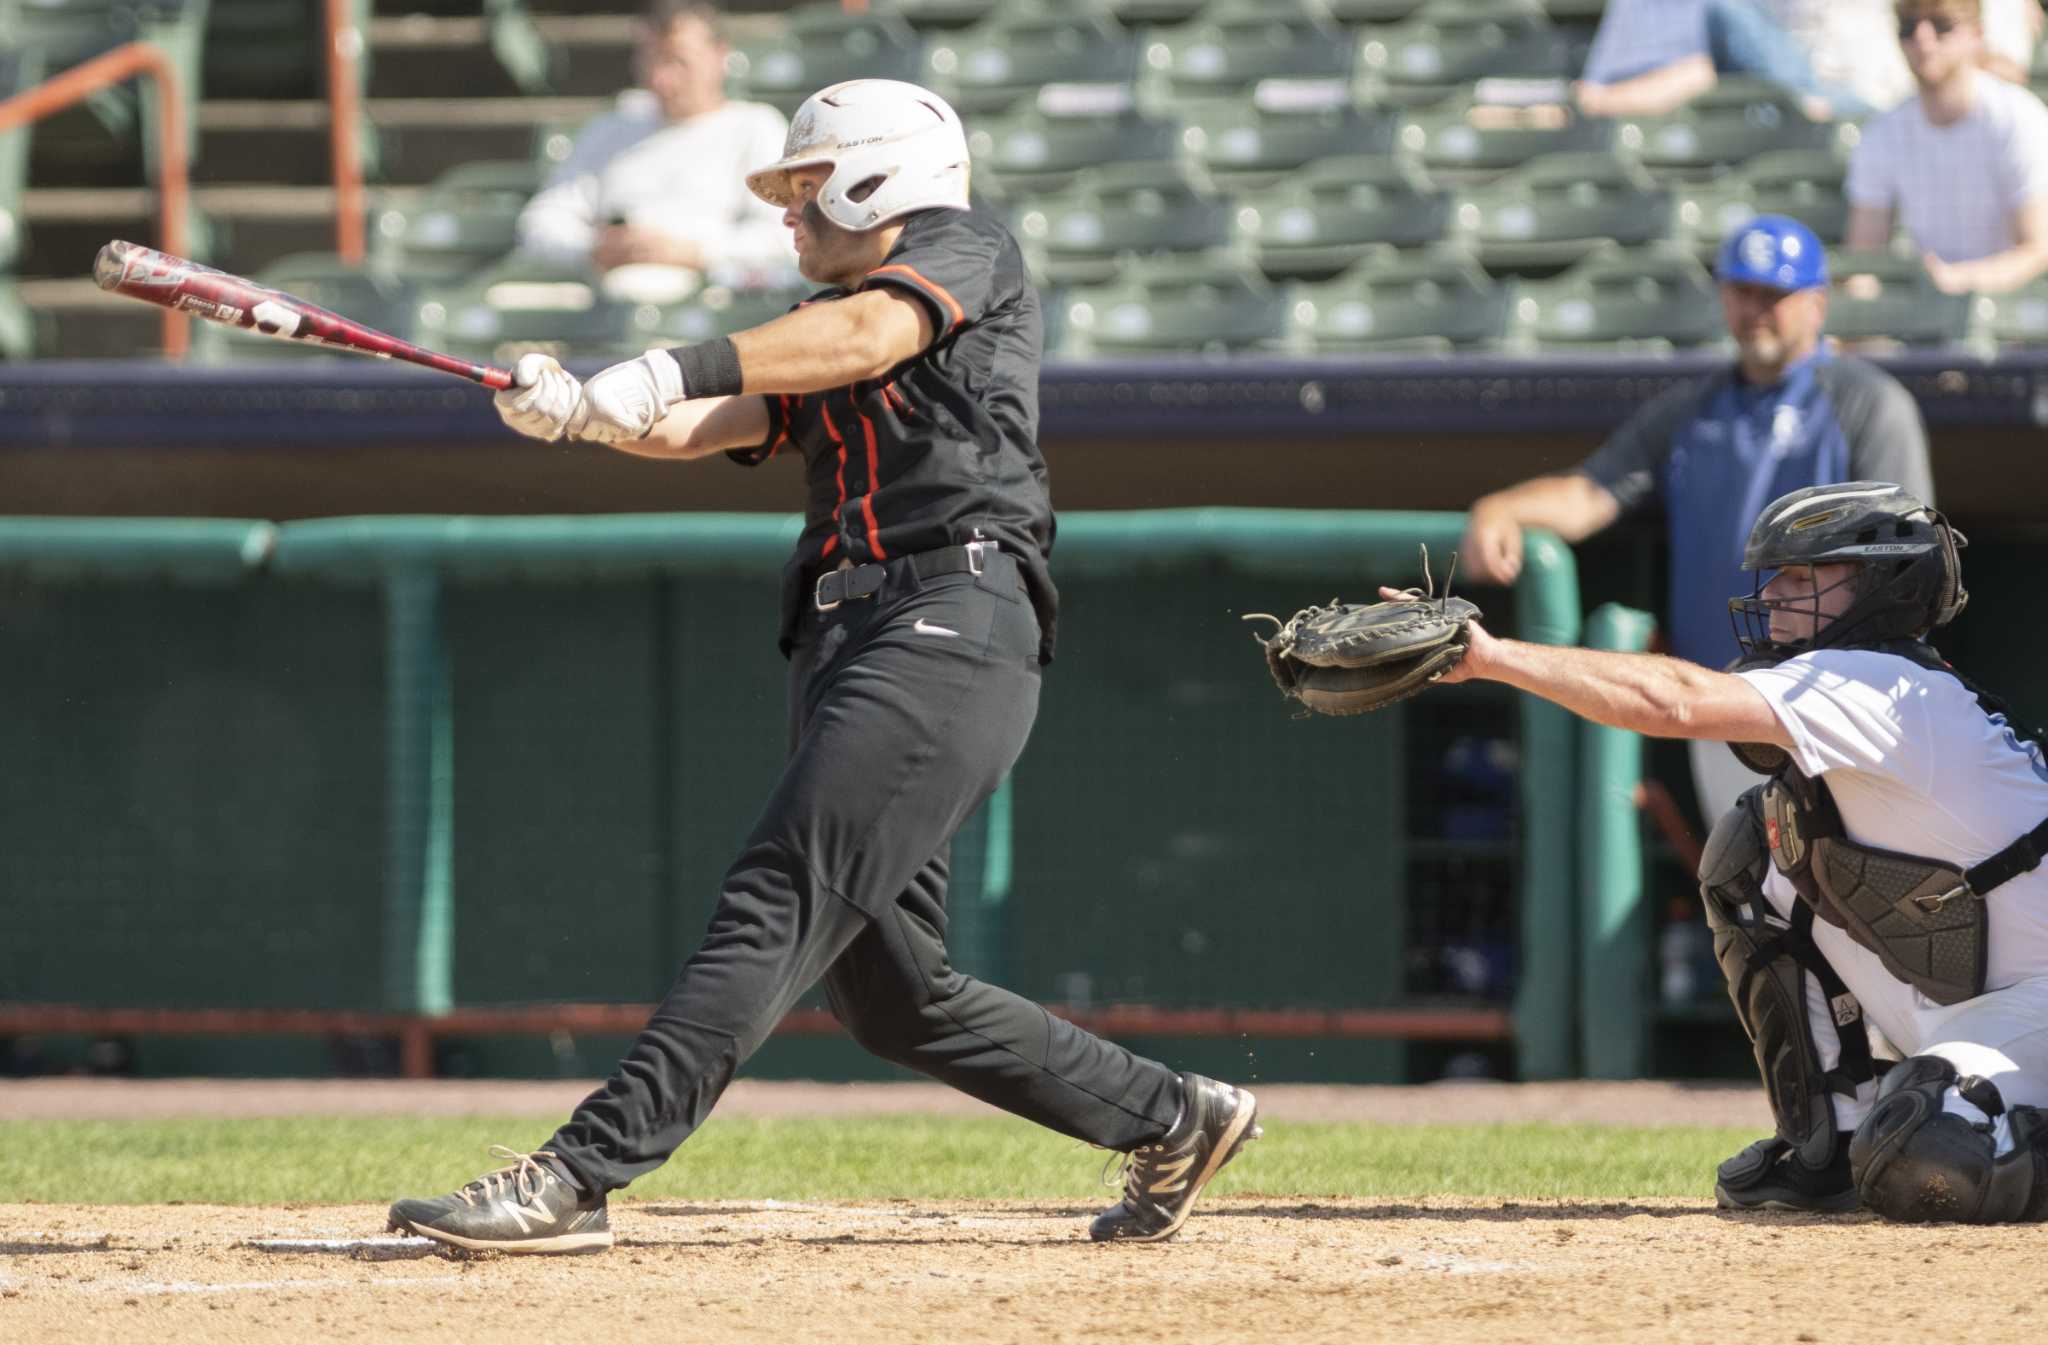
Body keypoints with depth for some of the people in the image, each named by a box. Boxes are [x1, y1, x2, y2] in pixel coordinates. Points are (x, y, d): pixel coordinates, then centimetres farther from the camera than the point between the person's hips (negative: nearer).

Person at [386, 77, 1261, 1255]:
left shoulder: (964, 244, 7)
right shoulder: (813, 344, 29)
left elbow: (869, 335, -15)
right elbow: (693, 427, 11)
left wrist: (674, 369, -26)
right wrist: (574, 407, -10)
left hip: (955, 628, -9)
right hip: (848, 648, 9)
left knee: (779, 906, -18)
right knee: (892, 994, 8)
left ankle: (578, 1178, -28)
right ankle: (1171, 1122, 21)